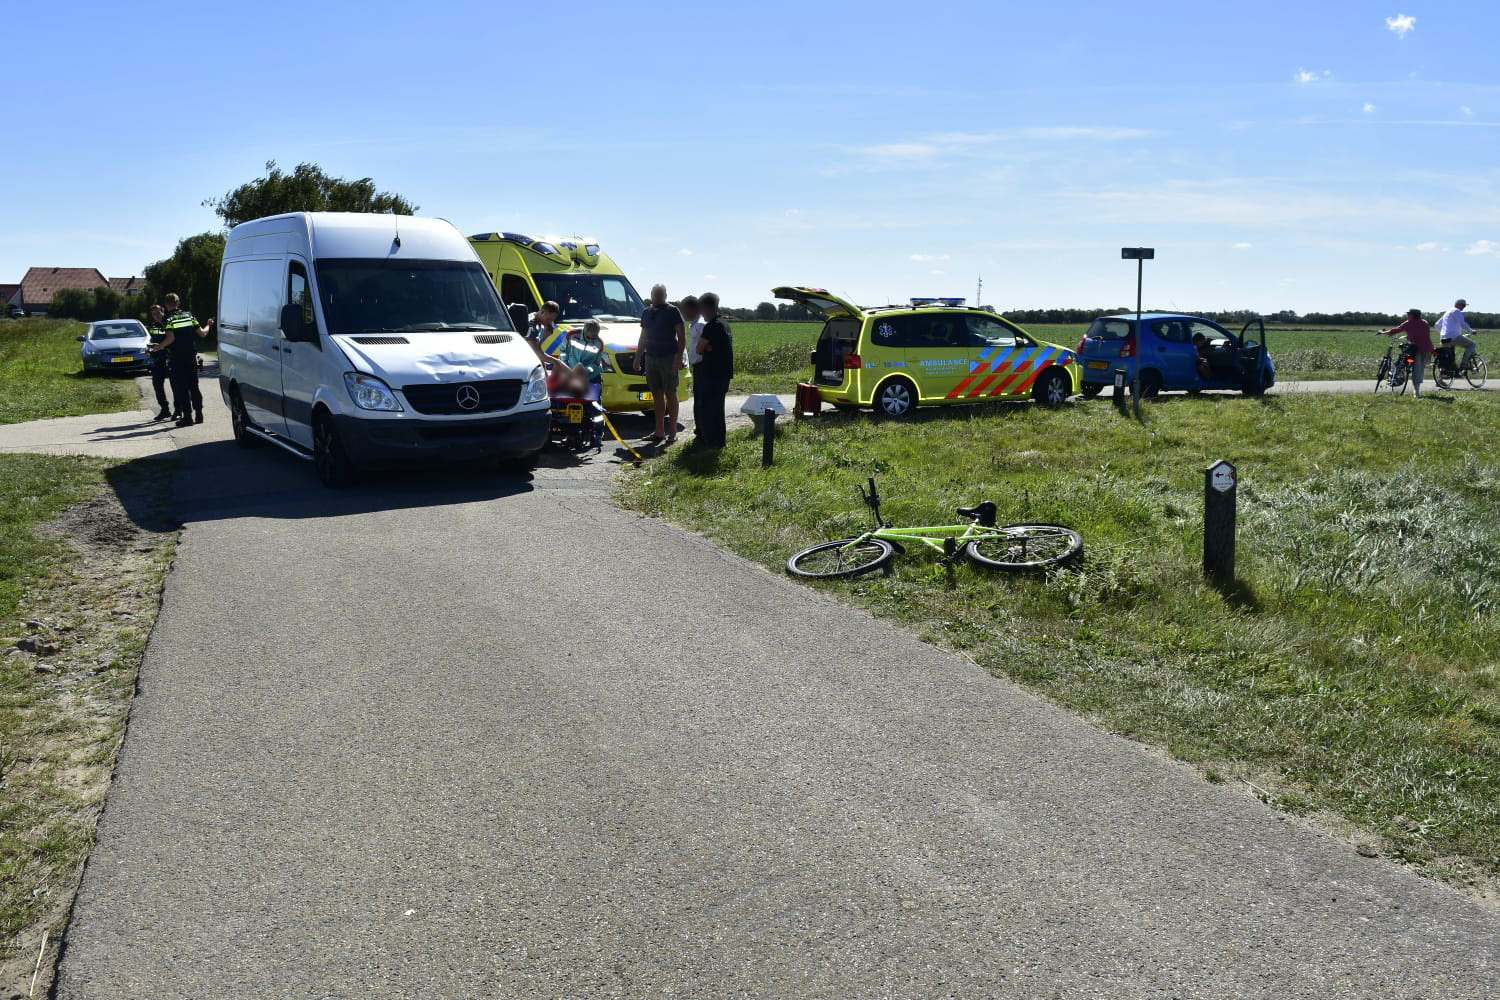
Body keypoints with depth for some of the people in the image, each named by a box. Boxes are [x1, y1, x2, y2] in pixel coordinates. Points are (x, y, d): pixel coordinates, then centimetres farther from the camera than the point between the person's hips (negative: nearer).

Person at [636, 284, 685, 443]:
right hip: (650, 358, 6)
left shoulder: (672, 311, -4)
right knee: (657, 395, 7)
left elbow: (681, 336, -7)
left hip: (668, 358, -6)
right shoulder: (646, 313, 14)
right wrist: (637, 358, 19)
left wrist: (679, 357, -17)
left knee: (670, 394, -3)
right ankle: (659, 432, 12)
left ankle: (672, 432, 1)